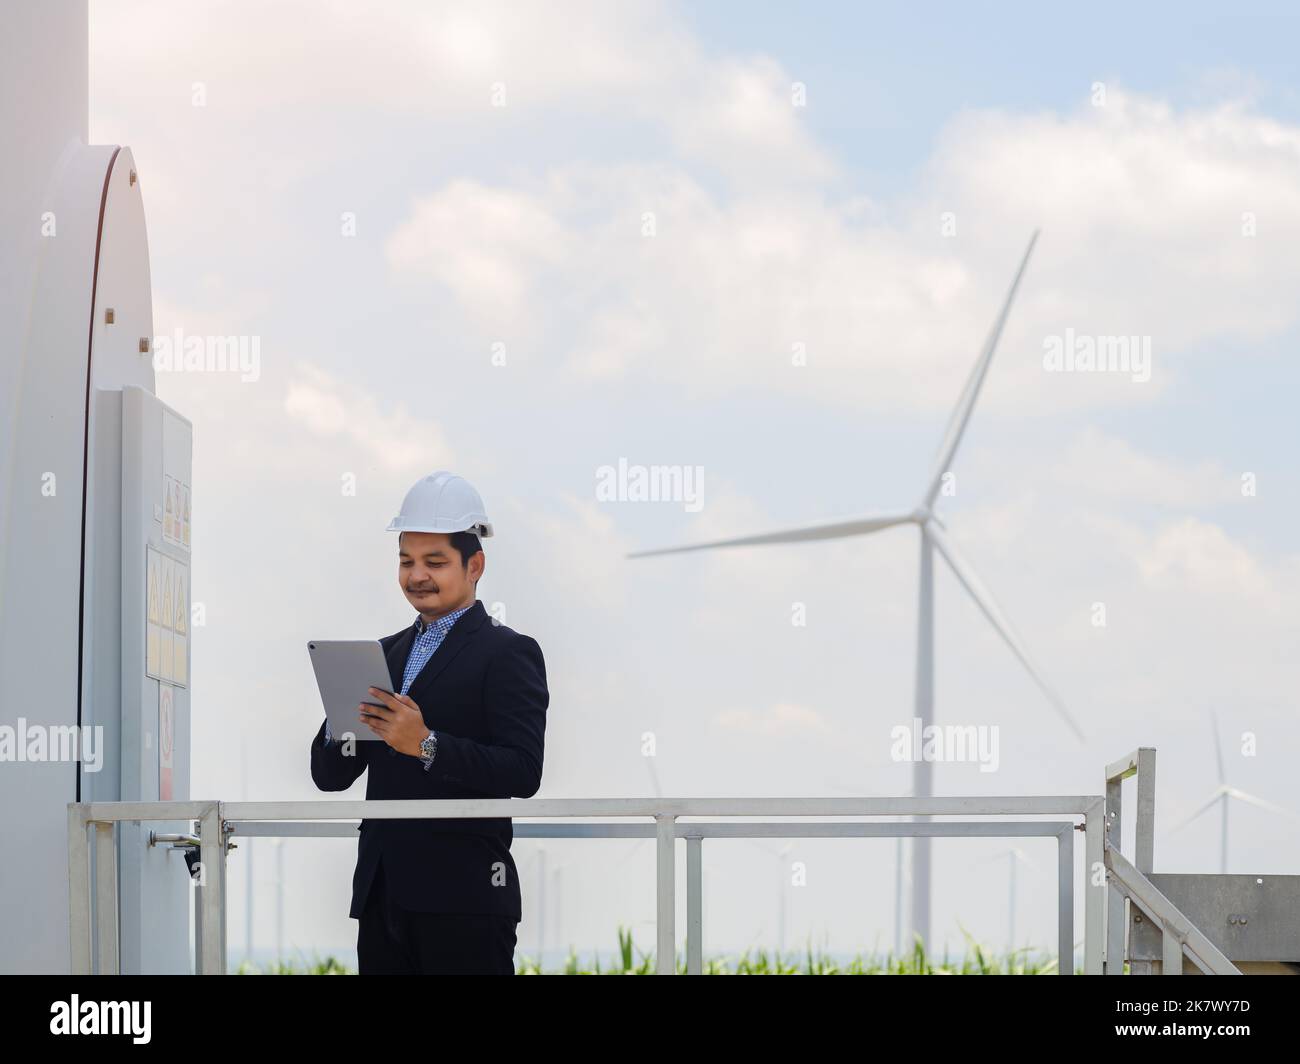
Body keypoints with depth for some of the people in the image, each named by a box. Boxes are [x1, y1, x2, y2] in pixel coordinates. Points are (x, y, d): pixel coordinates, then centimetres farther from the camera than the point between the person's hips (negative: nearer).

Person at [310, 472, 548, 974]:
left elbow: (524, 772, -15)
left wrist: (427, 744, -23)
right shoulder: (386, 654, 18)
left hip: (463, 901, -6)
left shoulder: (509, 654, -2)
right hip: (381, 895, 6)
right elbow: (329, 777, 15)